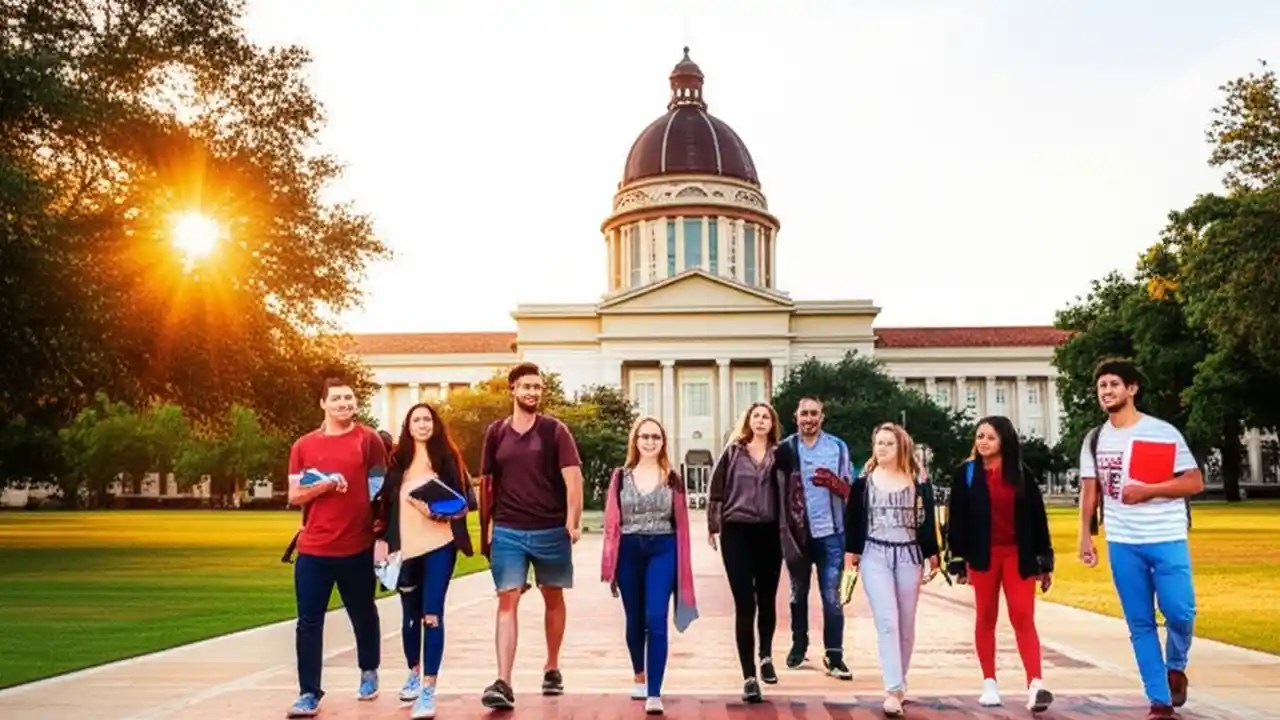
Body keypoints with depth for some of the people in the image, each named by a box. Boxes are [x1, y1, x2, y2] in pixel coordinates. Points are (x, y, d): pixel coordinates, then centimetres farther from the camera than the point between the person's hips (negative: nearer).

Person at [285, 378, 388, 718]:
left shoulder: (369, 440, -1)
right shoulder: (303, 446, 4)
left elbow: (383, 488, 2)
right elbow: (294, 496, 1)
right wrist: (326, 484, -15)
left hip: (358, 547, -1)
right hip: (313, 549, 1)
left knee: (363, 615, 16)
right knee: (309, 622, 0)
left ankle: (369, 673, 38)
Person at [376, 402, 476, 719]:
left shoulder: (448, 457, 3)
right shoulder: (398, 460, 7)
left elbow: (466, 500, 3)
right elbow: (386, 503, 9)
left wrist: (442, 513, -14)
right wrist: (384, 542, 3)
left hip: (439, 545, -2)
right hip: (406, 547, 3)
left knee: (432, 615, -9)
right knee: (411, 616, 14)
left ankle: (429, 688, -6)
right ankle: (414, 673, 37)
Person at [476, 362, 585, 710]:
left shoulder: (555, 430, -2)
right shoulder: (496, 432, 5)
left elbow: (573, 478, -9)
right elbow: (486, 484, 10)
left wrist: (573, 521, -22)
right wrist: (483, 531, 10)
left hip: (551, 530, 0)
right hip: (507, 531, 1)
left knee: (553, 599, 13)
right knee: (507, 602, -6)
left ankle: (552, 668, 30)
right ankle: (503, 683, -9)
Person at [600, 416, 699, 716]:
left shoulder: (672, 479, 3)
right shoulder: (621, 476, 4)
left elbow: (681, 524, 4)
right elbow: (612, 522, 3)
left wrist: (682, 566, 1)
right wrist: (610, 566, 0)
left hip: (662, 551, -1)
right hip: (629, 552, 2)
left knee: (656, 620, -13)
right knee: (635, 621, 14)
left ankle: (654, 694, -10)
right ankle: (639, 675, 39)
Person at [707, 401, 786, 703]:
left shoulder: (779, 454, 5)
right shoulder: (733, 452, 3)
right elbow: (716, 489, 4)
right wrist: (712, 526, 3)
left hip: (769, 533, 2)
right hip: (737, 532, -1)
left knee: (767, 601, 14)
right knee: (744, 605, -4)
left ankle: (766, 657, 38)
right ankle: (749, 676, 0)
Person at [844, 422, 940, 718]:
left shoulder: (919, 482, 4)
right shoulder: (863, 481, 3)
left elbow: (928, 521, 5)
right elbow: (853, 520, 5)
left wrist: (933, 557, 3)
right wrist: (850, 555, 2)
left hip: (909, 555, 2)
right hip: (874, 555, -1)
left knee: (906, 624, 8)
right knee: (887, 621, -11)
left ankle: (900, 684, 23)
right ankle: (893, 690, -13)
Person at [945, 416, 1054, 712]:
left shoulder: (1020, 473, 5)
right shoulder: (966, 474, 2)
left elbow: (1037, 517, 6)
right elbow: (956, 519, 0)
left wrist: (1044, 562, 3)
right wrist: (959, 560, -5)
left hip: (1017, 554, 0)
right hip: (983, 555, 0)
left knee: (1023, 618, -7)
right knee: (985, 618, 7)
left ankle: (1035, 685, -13)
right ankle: (989, 683, 15)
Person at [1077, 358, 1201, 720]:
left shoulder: (1164, 433, -5)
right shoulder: (1094, 440, 6)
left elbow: (1195, 482, -6)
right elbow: (1089, 491, 9)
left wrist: (1148, 490, -17)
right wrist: (1085, 537, 2)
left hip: (1167, 539, -3)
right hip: (1122, 543, 3)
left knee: (1179, 612, -7)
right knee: (1140, 624, 4)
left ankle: (1176, 667, 25)